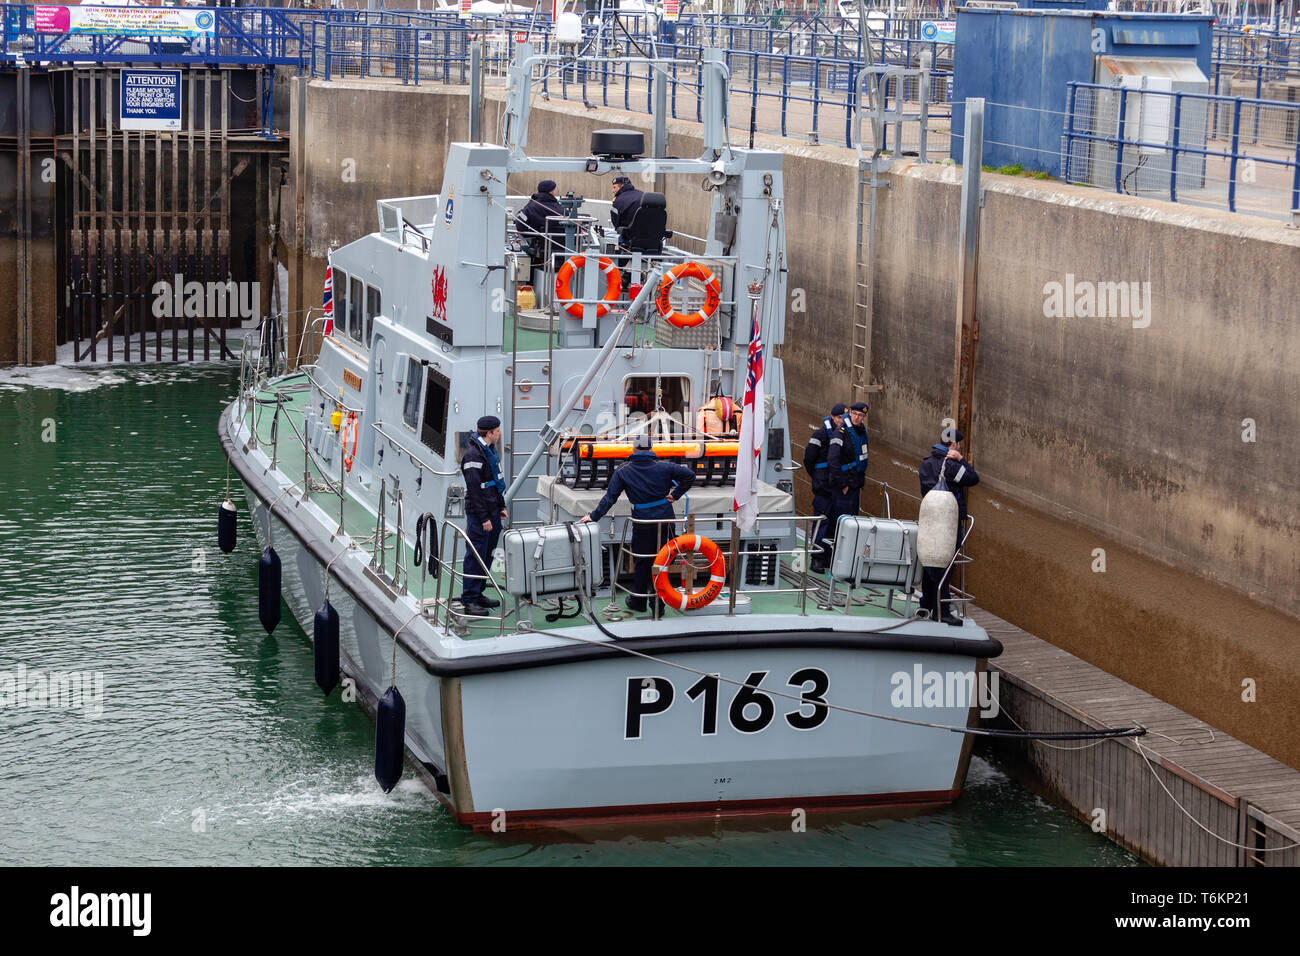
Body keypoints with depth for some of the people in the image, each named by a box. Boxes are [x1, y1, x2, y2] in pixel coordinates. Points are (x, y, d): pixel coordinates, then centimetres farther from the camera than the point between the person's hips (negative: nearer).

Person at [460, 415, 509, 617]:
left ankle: (478, 594, 22)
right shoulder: (473, 455, -18)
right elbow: (474, 489, -20)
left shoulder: (490, 450, 12)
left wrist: (501, 506, 20)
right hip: (478, 512, -10)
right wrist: (484, 518, -19)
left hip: (492, 511, 10)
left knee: (487, 555, 14)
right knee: (475, 556, -6)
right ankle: (469, 600, -3)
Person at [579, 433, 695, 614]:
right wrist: (675, 495, 3)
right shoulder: (663, 467, -2)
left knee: (641, 562, 12)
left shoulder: (623, 472, -4)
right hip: (665, 520, 1)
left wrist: (594, 516, 2)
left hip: (643, 523, -1)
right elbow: (689, 475, -4)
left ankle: (638, 601, 19)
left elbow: (610, 497, -4)